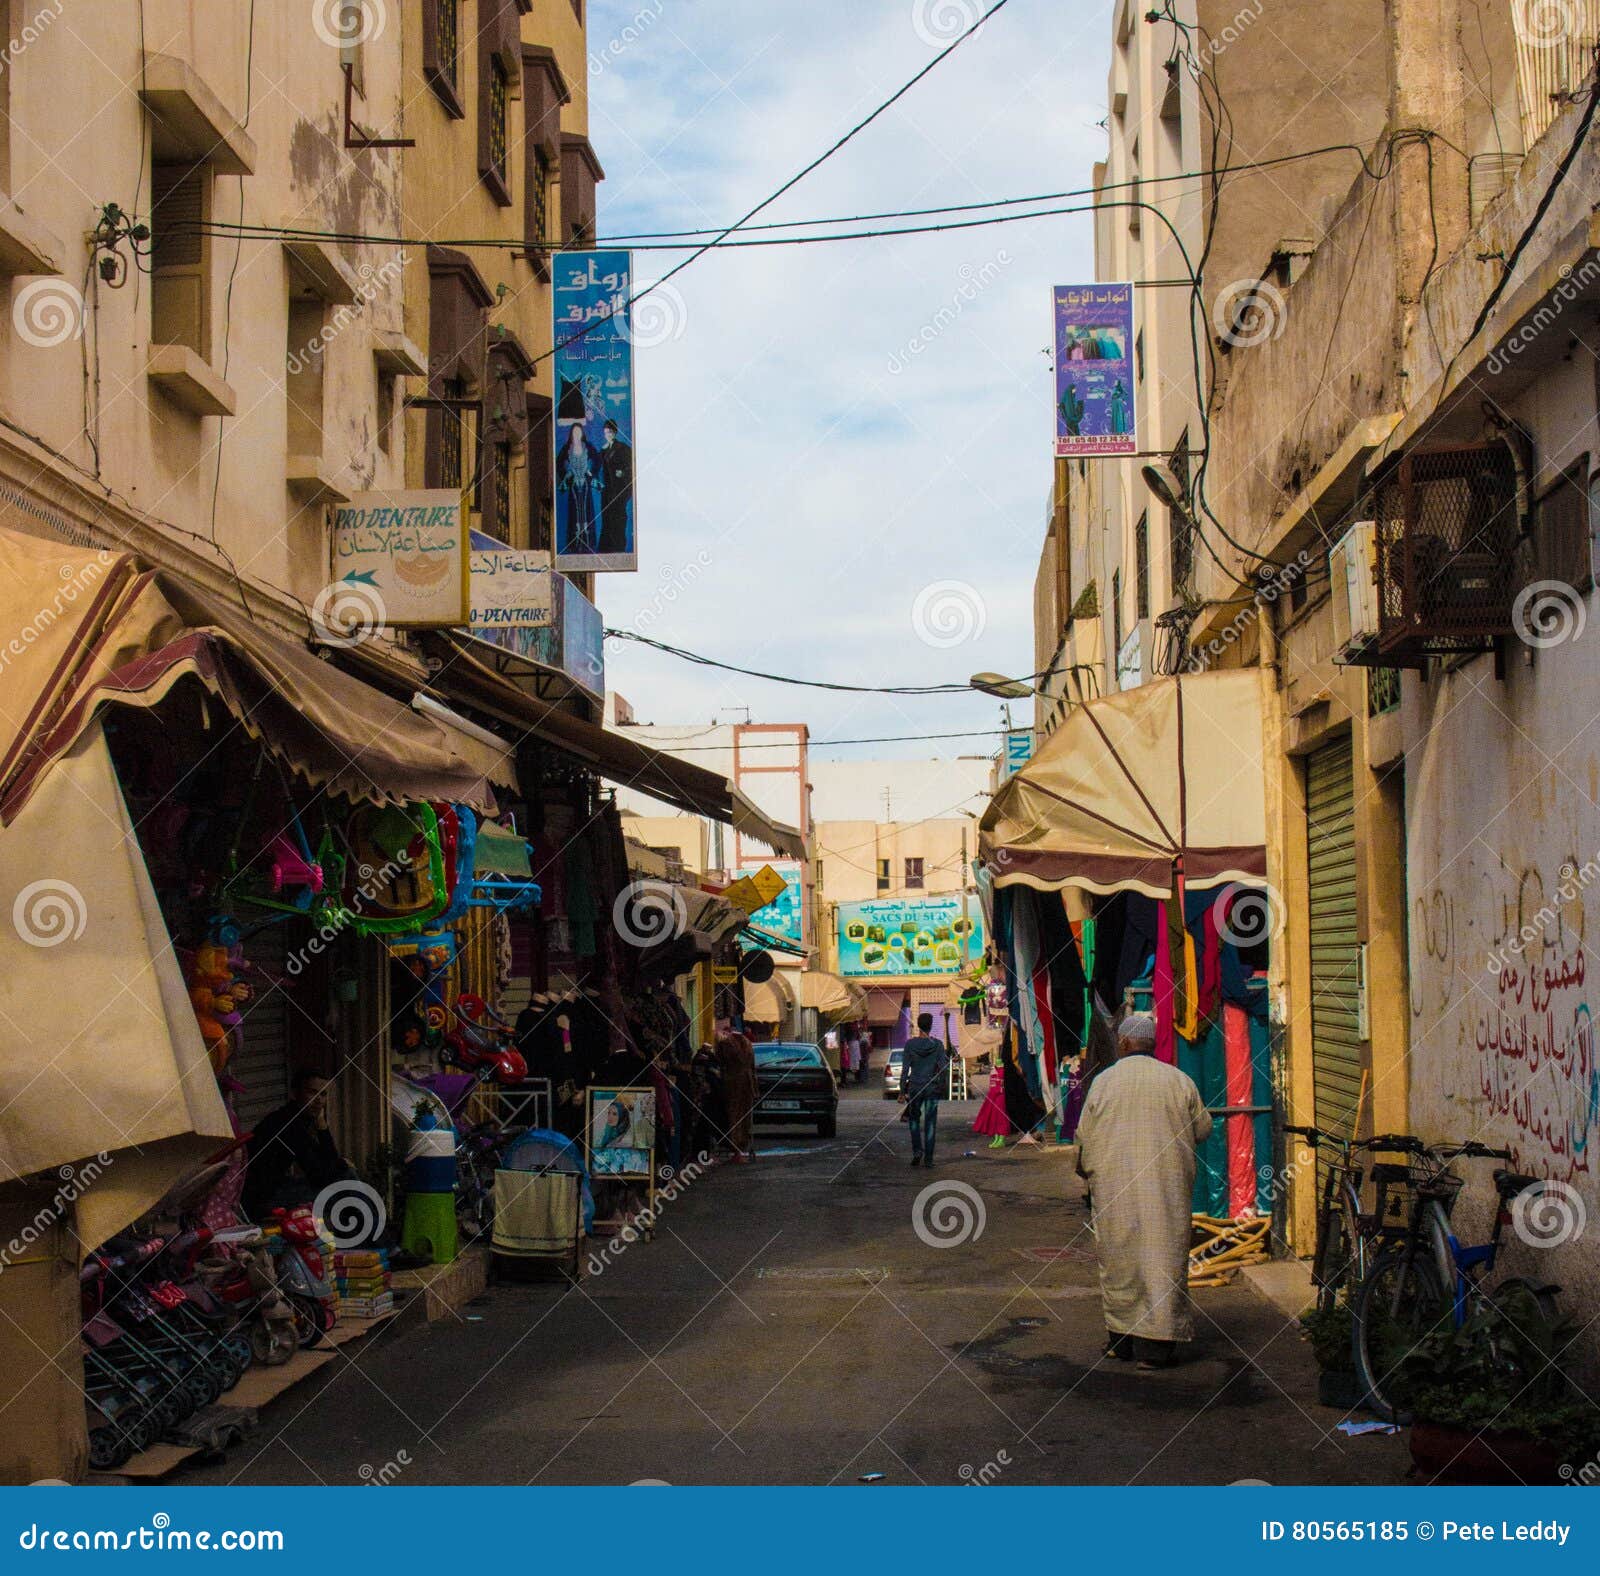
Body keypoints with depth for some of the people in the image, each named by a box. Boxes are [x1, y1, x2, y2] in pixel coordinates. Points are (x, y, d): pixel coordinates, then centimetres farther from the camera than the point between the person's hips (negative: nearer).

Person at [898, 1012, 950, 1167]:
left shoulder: (910, 1043, -6)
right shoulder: (938, 1044, -6)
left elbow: (905, 1069, -5)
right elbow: (943, 1068, -9)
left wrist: (902, 1092, 0)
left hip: (914, 1087, 0)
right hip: (932, 1088, 0)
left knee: (914, 1119, 18)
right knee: (930, 1123, 6)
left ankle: (917, 1150, 1)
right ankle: (928, 1159, 4)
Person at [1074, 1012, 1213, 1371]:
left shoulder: (1103, 1082, -4)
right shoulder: (1179, 1081, -2)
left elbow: (1085, 1136, -1)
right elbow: (1203, 1129, 6)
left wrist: (1086, 1168, 19)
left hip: (1115, 1188, 0)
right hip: (1166, 1189, 0)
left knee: (1119, 1259, 10)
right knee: (1162, 1255, 3)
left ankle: (1121, 1338, 16)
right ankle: (1155, 1344, 0)